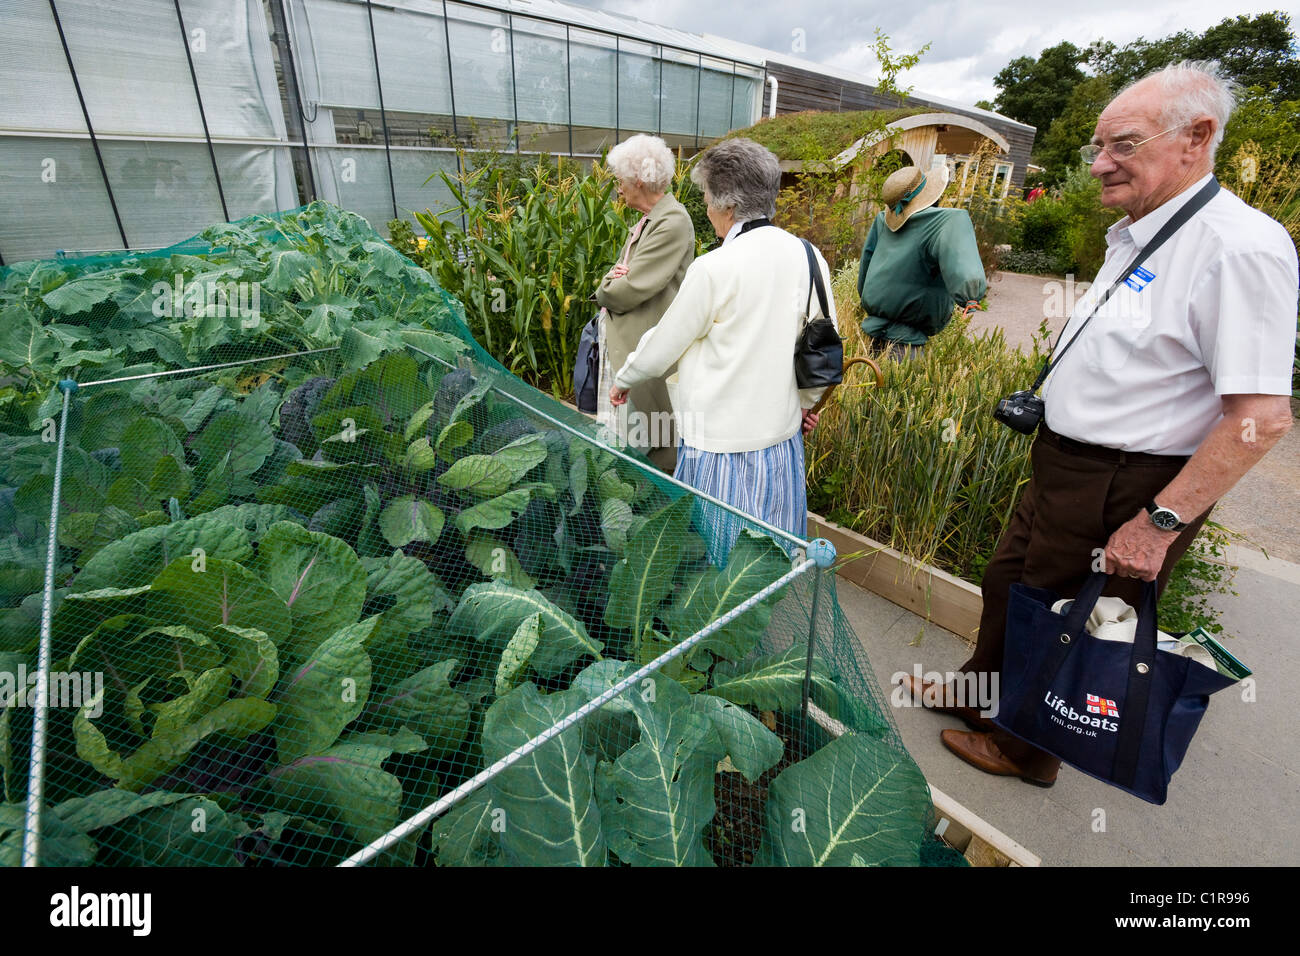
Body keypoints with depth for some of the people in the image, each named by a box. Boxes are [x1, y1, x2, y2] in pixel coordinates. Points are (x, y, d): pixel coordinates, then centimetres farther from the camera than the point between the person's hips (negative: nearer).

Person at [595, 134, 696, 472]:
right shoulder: (646, 221, 16)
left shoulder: (672, 223, -15)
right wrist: (612, 277, -4)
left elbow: (632, 290, -20)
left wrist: (604, 291, 0)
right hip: (619, 343, 10)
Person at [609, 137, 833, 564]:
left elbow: (665, 343, -6)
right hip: (782, 428, 6)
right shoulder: (808, 257, 0)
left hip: (720, 438, -6)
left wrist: (623, 380, 13)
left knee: (717, 553, 12)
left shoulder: (714, 269, -17)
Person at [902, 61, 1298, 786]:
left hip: (1123, 490, -9)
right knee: (1009, 585, 22)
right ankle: (981, 693, 46)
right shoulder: (1138, 237, 9)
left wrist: (1158, 523, -25)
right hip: (1065, 465, 9)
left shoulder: (1239, 247, -21)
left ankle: (1028, 751, 35)